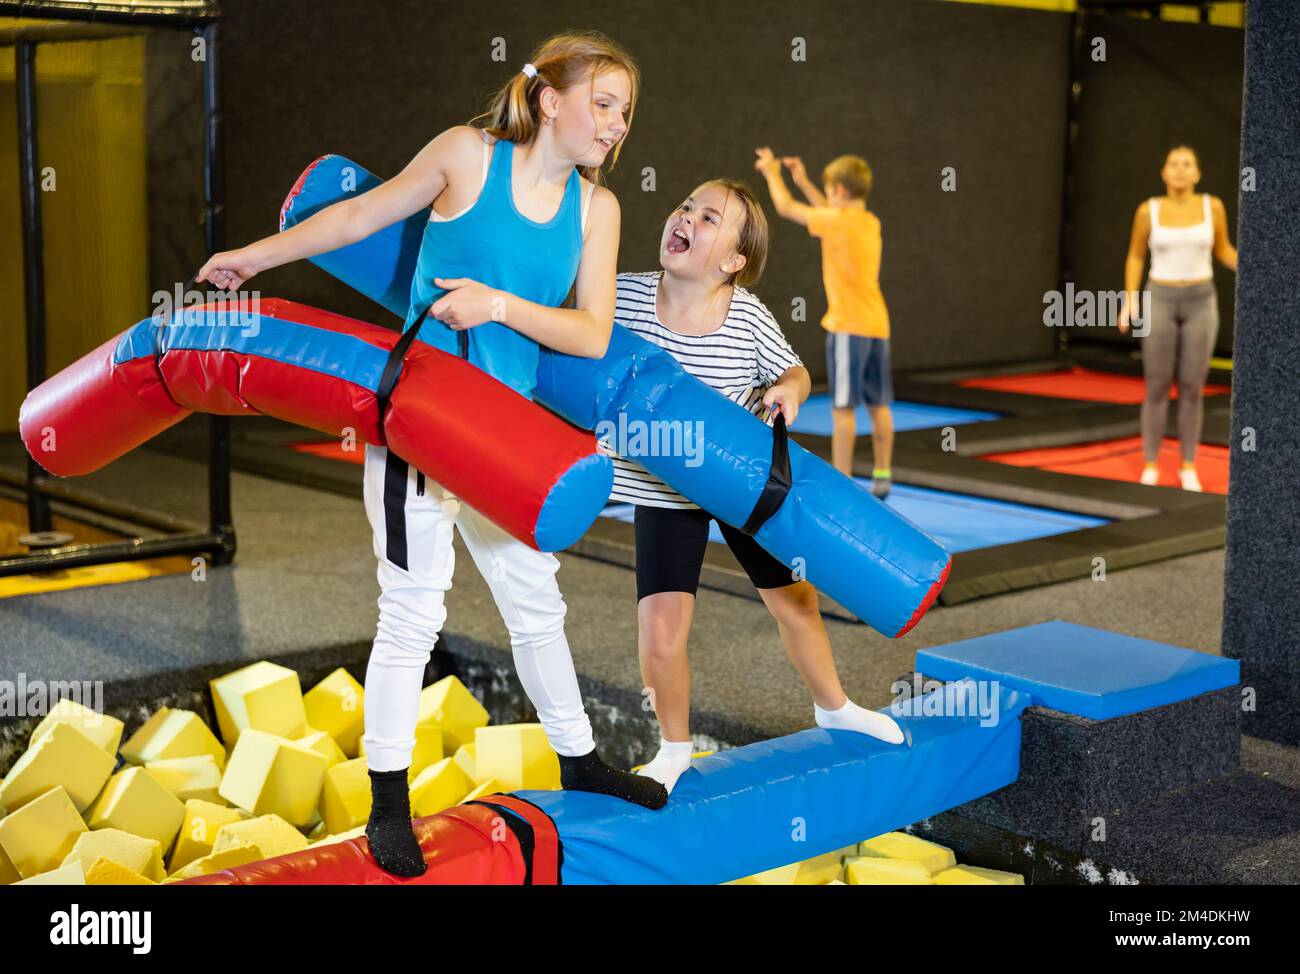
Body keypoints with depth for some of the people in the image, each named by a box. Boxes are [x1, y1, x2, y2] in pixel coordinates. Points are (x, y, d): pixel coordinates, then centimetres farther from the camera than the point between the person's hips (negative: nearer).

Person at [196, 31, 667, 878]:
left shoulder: (595, 206, 2)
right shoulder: (469, 154, -8)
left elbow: (593, 335, -4)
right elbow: (363, 213, 4)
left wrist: (501, 305, -20)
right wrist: (257, 255, 12)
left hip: (506, 430, 5)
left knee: (537, 601, 17)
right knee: (413, 612, -3)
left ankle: (580, 760, 34)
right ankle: (389, 803, 10)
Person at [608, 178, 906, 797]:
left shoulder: (747, 314, -15)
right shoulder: (625, 295, -16)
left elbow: (795, 373, 0)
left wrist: (787, 391, -21)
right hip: (665, 491, -1)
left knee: (794, 599, 16)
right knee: (661, 632, -12)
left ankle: (833, 706, 46)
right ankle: (674, 749, 17)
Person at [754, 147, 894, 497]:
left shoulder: (838, 222, -11)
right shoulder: (871, 223, 11)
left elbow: (786, 207, -1)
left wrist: (772, 173, 15)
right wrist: (803, 181, 30)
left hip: (848, 326, -8)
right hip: (877, 325, 8)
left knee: (843, 406, -5)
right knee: (878, 405, 10)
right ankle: (882, 476, 15)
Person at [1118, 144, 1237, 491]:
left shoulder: (1212, 206, -3)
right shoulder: (1148, 209, -5)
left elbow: (1223, 250, 10)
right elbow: (1135, 257, 6)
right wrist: (1129, 301, -4)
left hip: (1200, 303, 1)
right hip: (1160, 302, -1)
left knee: (1192, 388, 3)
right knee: (1157, 388, 1)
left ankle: (1188, 468, 16)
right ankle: (1150, 467, 14)